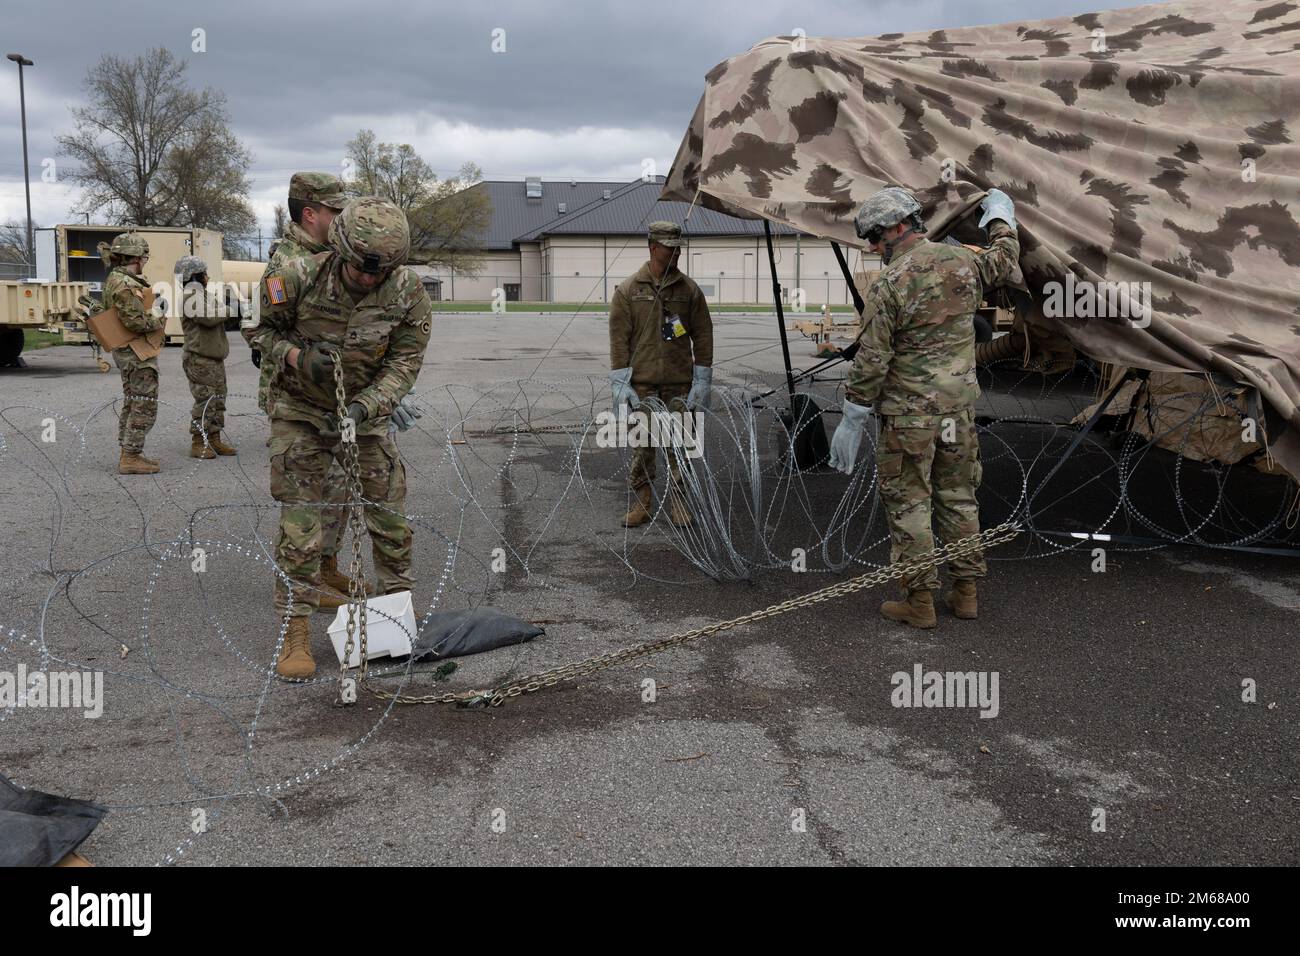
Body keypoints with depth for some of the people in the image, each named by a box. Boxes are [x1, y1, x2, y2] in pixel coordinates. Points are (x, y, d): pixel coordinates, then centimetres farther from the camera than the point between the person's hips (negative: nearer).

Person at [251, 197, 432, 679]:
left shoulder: (408, 292, -17)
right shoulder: (298, 277, -21)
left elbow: (404, 363, -13)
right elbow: (263, 330, -5)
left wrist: (362, 408, -27)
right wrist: (299, 356, -24)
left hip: (366, 411, 2)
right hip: (299, 410, -2)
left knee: (390, 516, 6)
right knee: (299, 525, -6)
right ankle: (296, 630, 5)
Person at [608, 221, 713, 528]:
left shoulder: (689, 289, 7)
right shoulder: (628, 290, 2)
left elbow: (703, 335, 7)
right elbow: (619, 338, 0)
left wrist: (702, 380, 2)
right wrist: (620, 382, -5)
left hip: (680, 384, 1)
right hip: (642, 383, -1)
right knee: (642, 444, 3)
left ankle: (678, 503, 14)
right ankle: (640, 504, 11)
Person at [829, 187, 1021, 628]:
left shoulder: (887, 285, -14)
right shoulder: (963, 261, 3)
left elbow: (871, 361, -14)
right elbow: (1004, 257, 27)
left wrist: (853, 418, -6)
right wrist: (1000, 216, 45)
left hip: (909, 413, -6)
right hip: (959, 406, 6)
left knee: (909, 504, 3)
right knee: (958, 497, 15)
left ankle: (919, 599, 7)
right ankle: (965, 591, 22)